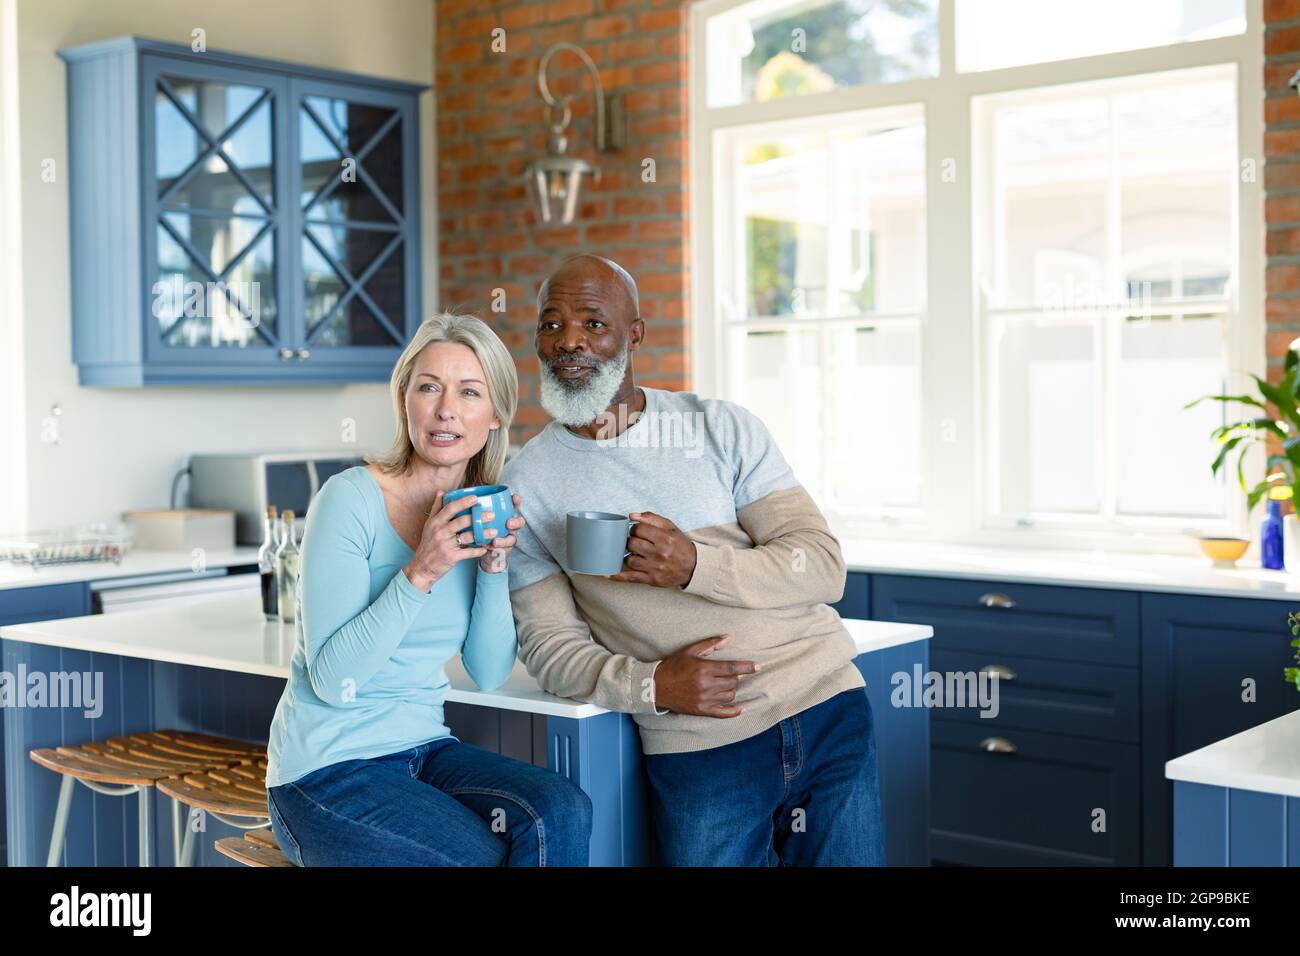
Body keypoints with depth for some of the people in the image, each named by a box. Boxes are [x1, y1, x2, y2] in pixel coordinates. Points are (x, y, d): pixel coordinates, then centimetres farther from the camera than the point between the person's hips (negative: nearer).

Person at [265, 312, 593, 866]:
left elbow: (488, 674, 1)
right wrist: (420, 573, -28)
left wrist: (494, 564, -13)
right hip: (327, 770, -5)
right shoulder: (350, 499, -15)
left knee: (562, 813, -20)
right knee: (490, 857, -22)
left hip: (424, 748, 5)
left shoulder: (482, 512, 4)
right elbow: (333, 681, -20)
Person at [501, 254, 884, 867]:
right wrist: (649, 684, -20)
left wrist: (695, 566, -22)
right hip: (696, 745, -1)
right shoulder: (527, 484, 2)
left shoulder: (722, 427, 2)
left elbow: (824, 568, -5)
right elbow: (547, 645, -1)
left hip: (827, 708, 1)